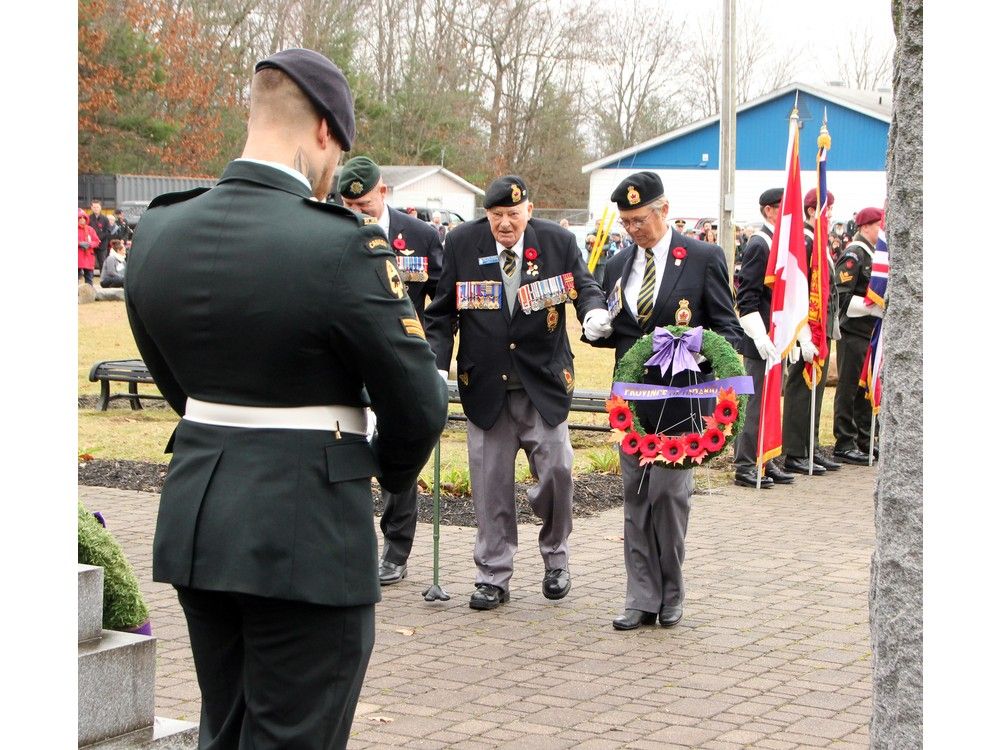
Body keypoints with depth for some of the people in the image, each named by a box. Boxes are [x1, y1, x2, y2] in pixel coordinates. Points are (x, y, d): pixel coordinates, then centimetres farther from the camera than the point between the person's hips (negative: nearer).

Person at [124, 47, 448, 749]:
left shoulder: (157, 233, 2)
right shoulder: (342, 245, -18)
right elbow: (419, 404, -9)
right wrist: (390, 472, 11)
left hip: (194, 524, 7)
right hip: (306, 533, -6)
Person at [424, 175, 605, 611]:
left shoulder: (558, 241, -1)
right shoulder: (462, 243, -1)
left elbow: (583, 285, 7)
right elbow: (442, 312, 4)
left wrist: (594, 310, -17)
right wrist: (438, 363, -8)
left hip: (544, 382, 0)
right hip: (485, 384, 0)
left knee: (556, 470, -4)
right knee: (491, 484, 4)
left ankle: (556, 558, 22)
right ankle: (493, 578, 15)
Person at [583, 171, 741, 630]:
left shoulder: (703, 259, -2)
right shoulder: (618, 266, 13)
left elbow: (727, 327, -1)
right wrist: (597, 330, -4)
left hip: (680, 399, -5)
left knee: (669, 494, -4)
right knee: (636, 497, 6)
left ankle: (670, 596, 12)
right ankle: (642, 598, 13)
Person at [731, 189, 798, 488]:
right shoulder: (759, 245, -14)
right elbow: (747, 299, -19)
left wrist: (803, 336, 18)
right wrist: (762, 339, -25)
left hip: (777, 339, 9)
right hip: (761, 341, -9)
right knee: (758, 402, -5)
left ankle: (765, 461, 22)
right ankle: (745, 466, 0)